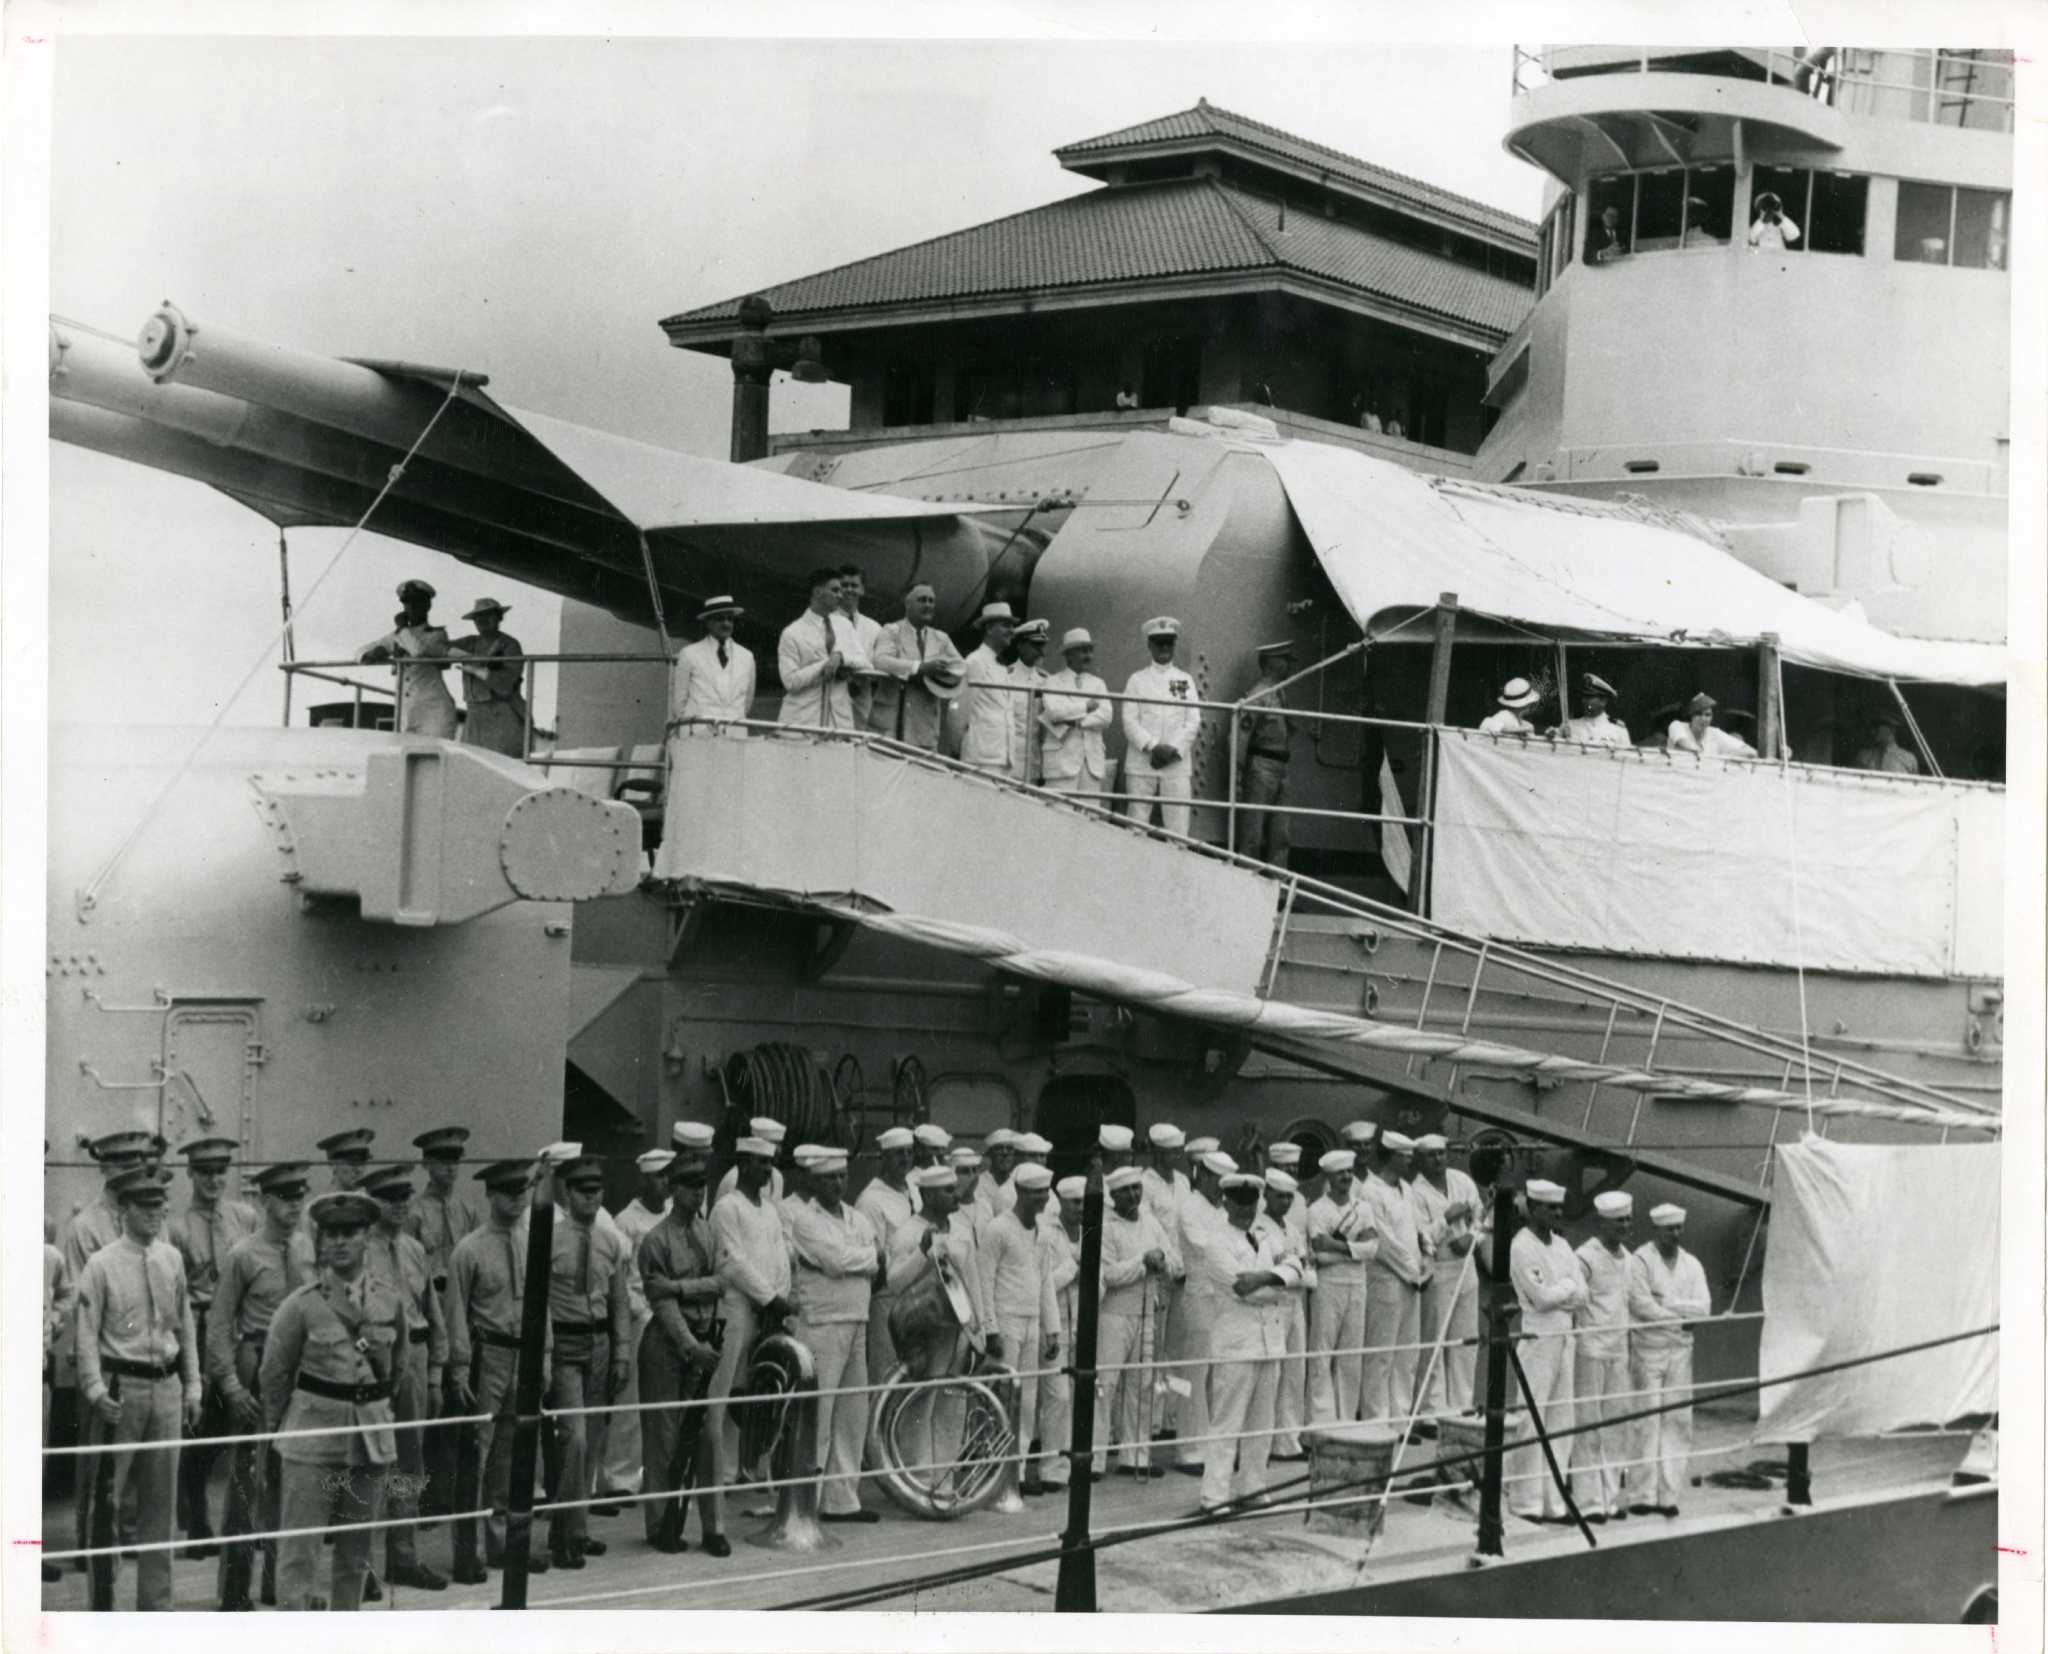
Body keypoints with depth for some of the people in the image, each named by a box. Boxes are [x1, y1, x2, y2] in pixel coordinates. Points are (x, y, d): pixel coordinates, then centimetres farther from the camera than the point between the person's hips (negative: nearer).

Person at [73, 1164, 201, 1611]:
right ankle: (102, 1597, 7)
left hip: (166, 1385, 5)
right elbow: (87, 1334, -7)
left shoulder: (172, 1259, 7)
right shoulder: (101, 1265, -7)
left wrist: (192, 1387, 11)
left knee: (160, 1500, 9)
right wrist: (97, 1391, -16)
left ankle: (156, 1601, 17)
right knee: (106, 1498, -1)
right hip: (121, 1386, -5)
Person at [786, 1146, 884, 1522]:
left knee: (853, 1417, 9)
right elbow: (837, 1260, -16)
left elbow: (880, 1268, 9)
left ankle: (842, 1499, 16)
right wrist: (871, 1256, -1)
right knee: (815, 1418, -6)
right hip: (821, 1325, -7)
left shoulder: (857, 1219, 16)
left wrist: (851, 1260, -7)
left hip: (857, 1323, 7)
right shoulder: (804, 1219, -5)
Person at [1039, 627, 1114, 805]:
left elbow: (1105, 716, 3)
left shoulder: (1097, 683, 19)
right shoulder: (1053, 682, 7)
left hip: (1093, 761, 4)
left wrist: (1073, 721, -9)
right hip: (1062, 758, -4)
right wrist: (1086, 706, -3)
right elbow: (1053, 710, -12)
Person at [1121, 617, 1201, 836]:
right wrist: (1152, 746, -13)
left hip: (1177, 764, 1)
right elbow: (1129, 721, 0)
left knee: (1178, 829, -5)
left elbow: (1193, 722, 6)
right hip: (1141, 766, -1)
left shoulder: (1185, 680, 13)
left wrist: (1173, 749, -9)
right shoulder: (1137, 679, 8)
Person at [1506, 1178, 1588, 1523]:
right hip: (1537, 1339, -7)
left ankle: (1553, 1500, 13)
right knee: (1531, 1422, -5)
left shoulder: (1562, 1246, 13)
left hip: (1565, 1338, 7)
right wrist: (1567, 1286, 0)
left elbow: (1581, 1297, 5)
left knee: (1561, 1422, 8)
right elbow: (1541, 1297, -16)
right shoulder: (1522, 1246, -9)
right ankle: (1526, 1502, 0)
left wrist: (1555, 1294, -11)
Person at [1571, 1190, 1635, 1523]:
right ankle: (1588, 1500, 0)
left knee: (1615, 1426, 7)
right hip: (1591, 1349, -7)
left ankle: (1611, 1496, 13)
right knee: (1588, 1427, -3)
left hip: (1619, 1349, 7)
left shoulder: (1626, 1257, 13)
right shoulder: (1586, 1257, -10)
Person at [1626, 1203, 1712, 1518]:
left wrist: (1666, 1304, -9)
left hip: (1681, 1350, 5)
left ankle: (1668, 1493, 6)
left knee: (1678, 1421, 2)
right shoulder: (1639, 1261, -4)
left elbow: (1704, 1308, 1)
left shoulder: (1691, 1265, 13)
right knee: (1646, 1423, -7)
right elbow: (1642, 1307, -13)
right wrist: (1681, 1318, -6)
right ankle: (1643, 1494, -4)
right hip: (1646, 1349, -5)